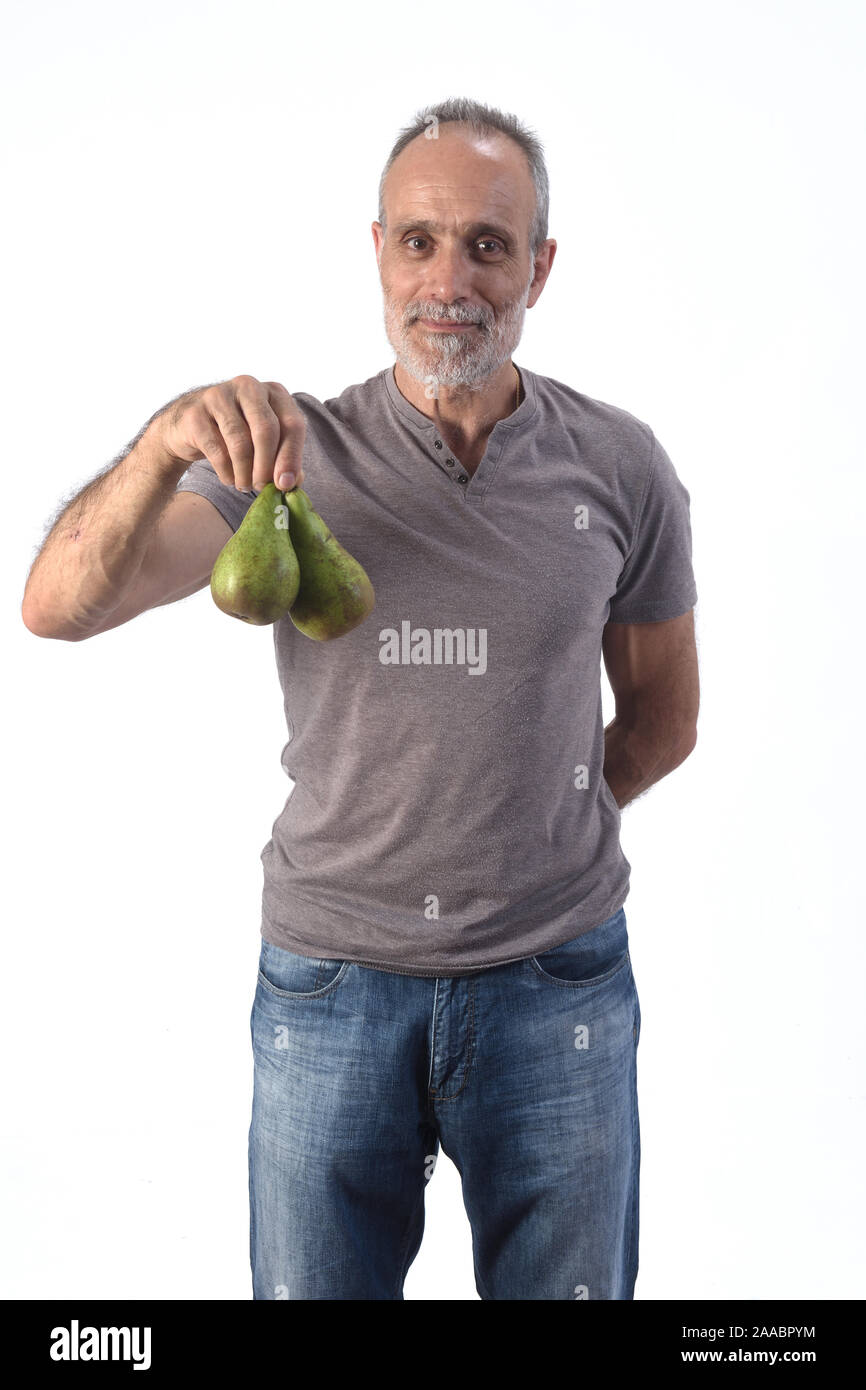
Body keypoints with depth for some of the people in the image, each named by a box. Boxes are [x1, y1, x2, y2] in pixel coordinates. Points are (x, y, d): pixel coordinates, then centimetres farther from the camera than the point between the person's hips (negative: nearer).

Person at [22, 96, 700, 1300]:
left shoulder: (618, 467, -3)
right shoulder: (291, 456, -4)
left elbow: (660, 719, 9)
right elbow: (60, 606, -14)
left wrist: (527, 839, 10)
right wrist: (168, 441, -30)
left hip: (555, 984, 1)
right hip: (329, 978, 0)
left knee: (567, 1284, 18)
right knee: (312, 1285, 17)